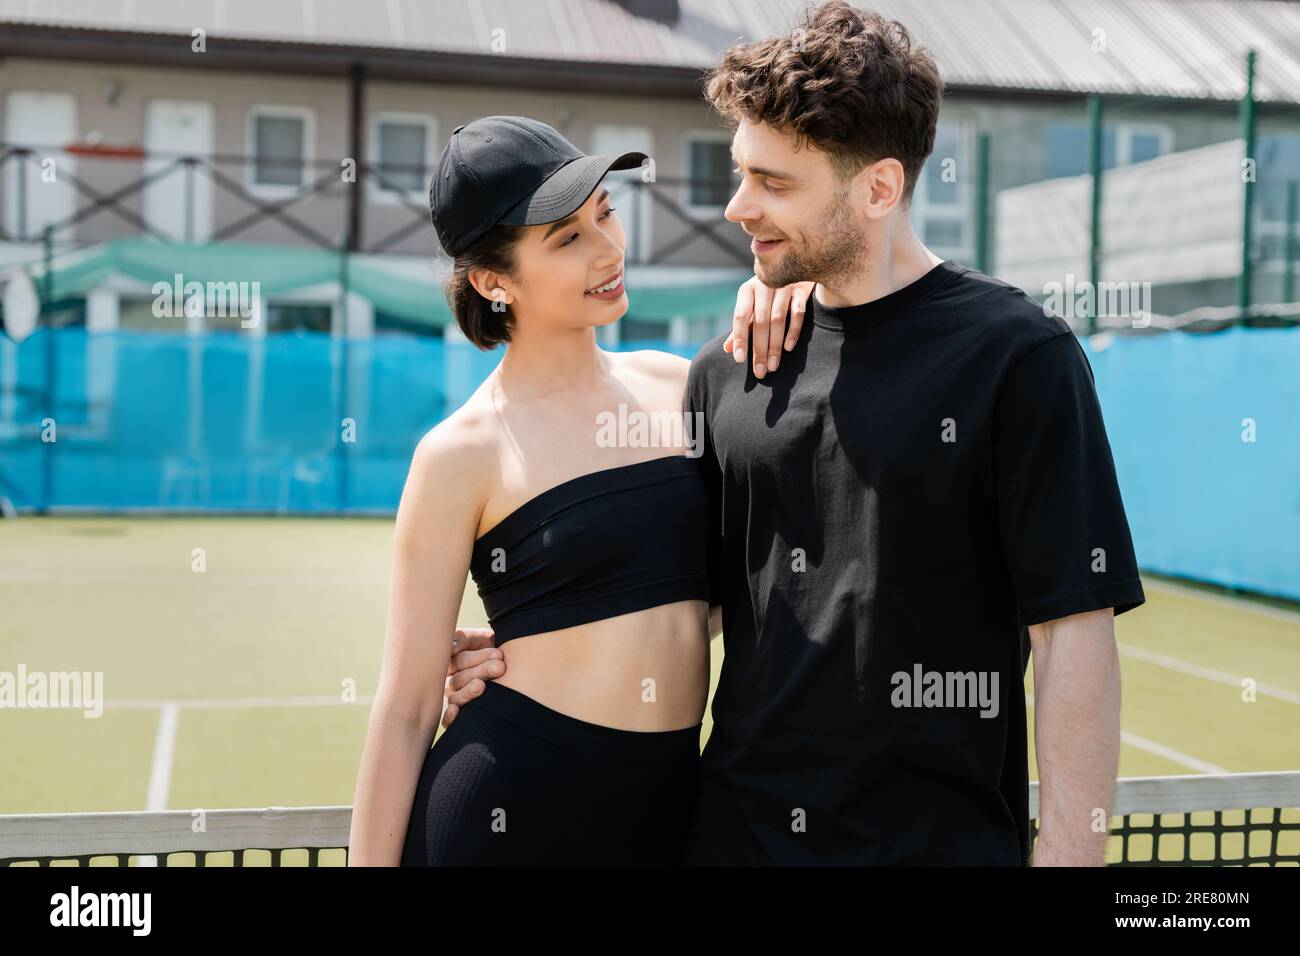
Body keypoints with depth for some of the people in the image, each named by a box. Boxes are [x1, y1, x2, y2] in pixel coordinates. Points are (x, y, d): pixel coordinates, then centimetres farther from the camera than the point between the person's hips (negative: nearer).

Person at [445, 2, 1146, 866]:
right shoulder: (727, 370, 5)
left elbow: (1075, 634, -12)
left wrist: (1067, 850, -15)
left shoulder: (1017, 357, -10)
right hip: (734, 825, 5)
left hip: (942, 835, -4)